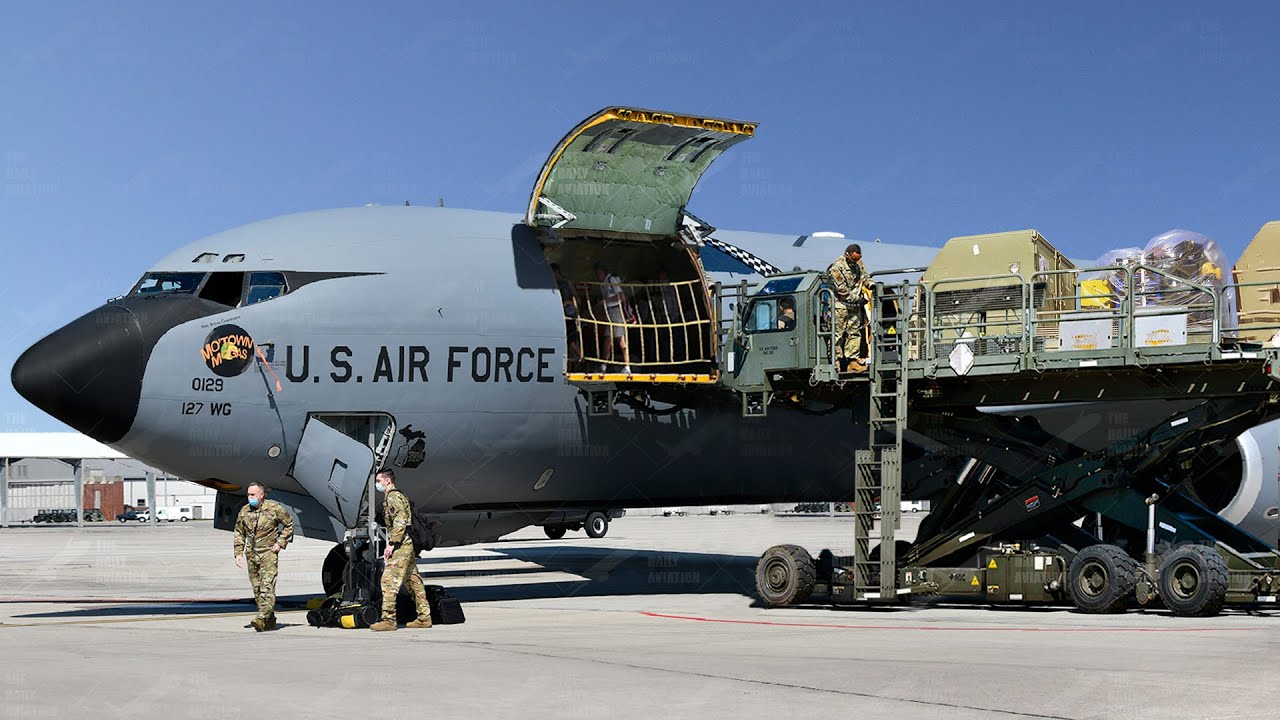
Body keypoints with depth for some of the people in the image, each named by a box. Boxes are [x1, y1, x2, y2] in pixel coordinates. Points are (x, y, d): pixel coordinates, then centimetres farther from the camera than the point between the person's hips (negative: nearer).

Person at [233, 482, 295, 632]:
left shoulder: (274, 508, -6)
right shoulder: (244, 511, 7)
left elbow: (289, 525, 6)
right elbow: (239, 533, 15)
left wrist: (280, 543, -2)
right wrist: (238, 553, 6)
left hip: (268, 552, -5)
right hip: (251, 554, 5)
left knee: (267, 586, -16)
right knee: (257, 588, 7)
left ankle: (262, 618, -24)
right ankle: (270, 620, 16)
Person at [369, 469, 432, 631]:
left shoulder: (393, 496, -9)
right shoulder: (396, 496, 22)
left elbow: (400, 522, -20)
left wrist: (391, 544, -21)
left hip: (401, 546, -11)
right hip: (409, 545, 11)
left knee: (389, 580, -12)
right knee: (413, 581, 11)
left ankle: (388, 619, -16)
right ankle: (424, 617, 14)